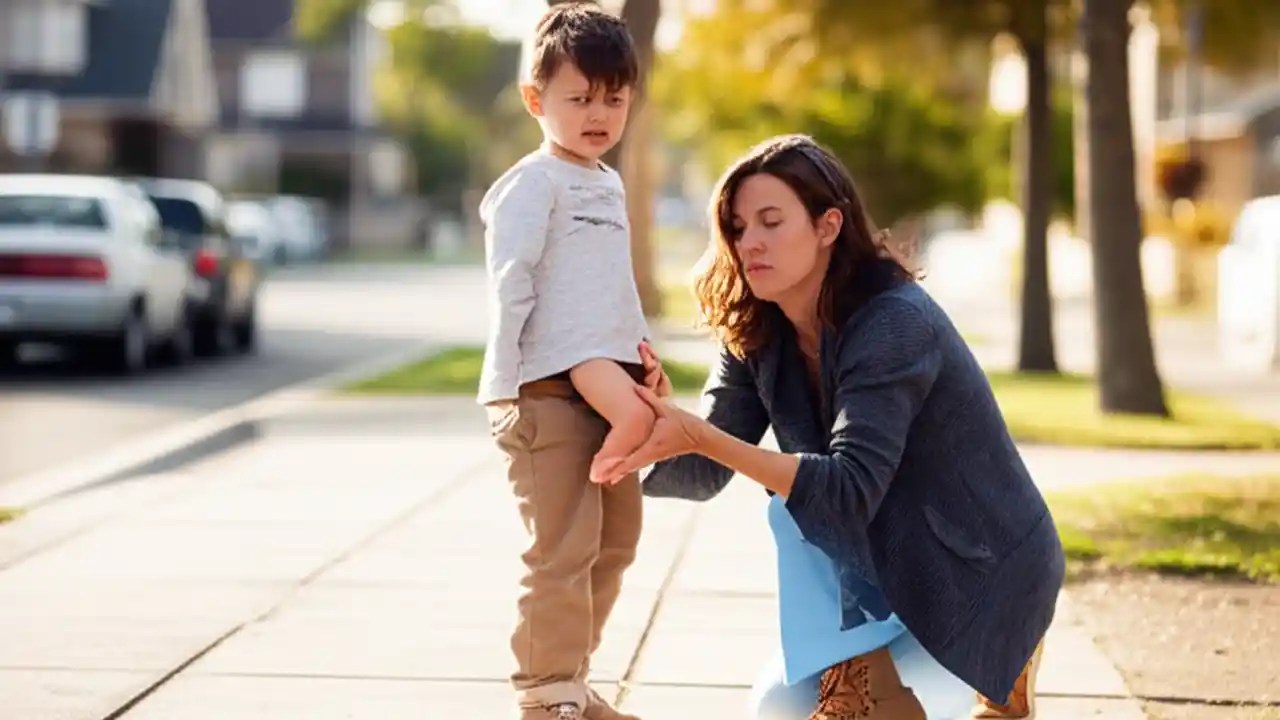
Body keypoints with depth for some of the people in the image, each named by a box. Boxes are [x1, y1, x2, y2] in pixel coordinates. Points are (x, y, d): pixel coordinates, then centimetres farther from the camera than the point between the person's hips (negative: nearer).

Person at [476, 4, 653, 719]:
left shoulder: (610, 186, 20)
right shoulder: (534, 182, -7)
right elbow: (509, 284, -14)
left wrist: (640, 357, 16)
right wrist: (509, 387, -20)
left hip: (608, 388, 9)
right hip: (550, 392, -9)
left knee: (615, 541, 15)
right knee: (563, 552, -11)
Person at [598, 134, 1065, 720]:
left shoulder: (894, 323, -26)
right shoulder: (758, 336, -3)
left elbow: (850, 489, -35)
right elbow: (703, 474, -9)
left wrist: (701, 437, -42)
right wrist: (662, 424, -32)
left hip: (982, 573, -8)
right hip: (893, 572, 8)